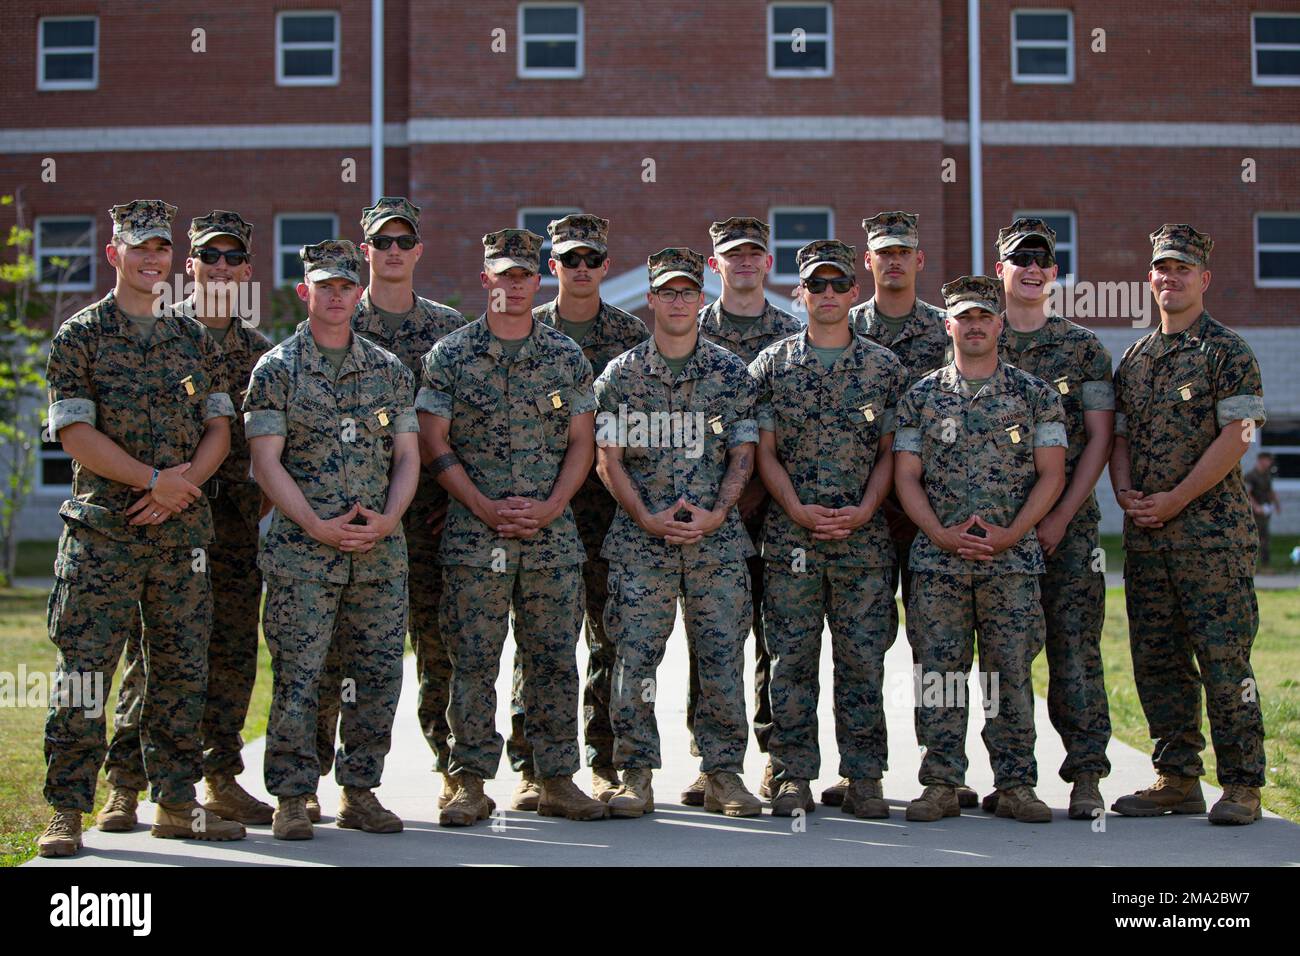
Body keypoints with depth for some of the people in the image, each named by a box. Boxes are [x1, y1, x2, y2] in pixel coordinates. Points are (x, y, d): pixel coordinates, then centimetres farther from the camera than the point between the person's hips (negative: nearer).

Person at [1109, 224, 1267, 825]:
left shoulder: (1227, 351, -3)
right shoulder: (1134, 358, 17)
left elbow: (1236, 437, -11)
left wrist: (1173, 500, -15)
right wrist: (1125, 492, -1)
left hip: (1212, 527, -6)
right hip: (1144, 531, 7)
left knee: (1224, 658, -6)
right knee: (1157, 659, 8)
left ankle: (1242, 786, 1)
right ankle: (1177, 779, 16)